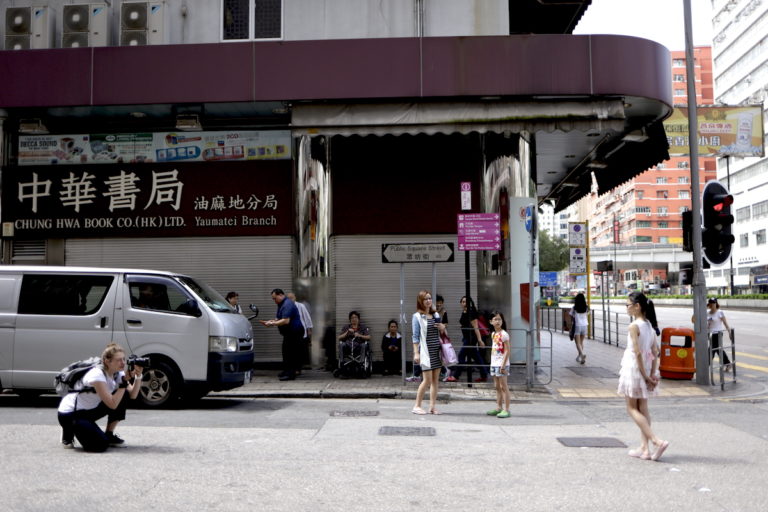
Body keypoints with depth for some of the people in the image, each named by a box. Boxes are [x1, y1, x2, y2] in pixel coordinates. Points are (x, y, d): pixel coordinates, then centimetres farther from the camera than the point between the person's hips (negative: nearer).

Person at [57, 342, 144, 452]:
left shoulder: (117, 373, -3)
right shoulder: (97, 375, -27)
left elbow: (133, 395, -9)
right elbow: (112, 404, -30)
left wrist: (138, 376, -22)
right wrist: (125, 381, -31)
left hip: (89, 410, 8)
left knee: (124, 396, -9)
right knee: (101, 444, -24)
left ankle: (109, 435, 4)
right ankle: (69, 432, 4)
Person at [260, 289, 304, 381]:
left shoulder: (287, 304, -20)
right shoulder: (281, 304, 15)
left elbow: (286, 321, -28)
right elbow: (278, 318, 21)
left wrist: (272, 324, -23)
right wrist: (269, 321, 4)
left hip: (294, 331, -11)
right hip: (289, 333, 11)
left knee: (290, 352, -9)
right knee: (286, 352, 16)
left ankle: (290, 374, -5)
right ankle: (286, 371, 26)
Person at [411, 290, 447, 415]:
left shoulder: (436, 315, 14)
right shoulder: (417, 316, -3)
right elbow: (415, 336, -6)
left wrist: (443, 328, 1)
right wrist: (416, 353, -12)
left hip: (437, 350, 6)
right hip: (426, 351, -6)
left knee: (435, 380, 4)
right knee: (427, 380, -7)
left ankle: (432, 406, 10)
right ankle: (417, 406, 5)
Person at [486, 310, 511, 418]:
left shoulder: (503, 334, -12)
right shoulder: (493, 334, 12)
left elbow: (507, 351, -15)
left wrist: (503, 364, -19)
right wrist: (492, 362, 16)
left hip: (502, 364, -8)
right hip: (494, 363, 8)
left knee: (503, 386, -5)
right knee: (497, 387, 13)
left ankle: (506, 409, -2)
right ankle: (499, 408, 20)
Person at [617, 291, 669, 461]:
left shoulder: (634, 326, -17)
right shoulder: (650, 325, 7)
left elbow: (638, 353, -21)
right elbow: (655, 351, 5)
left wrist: (645, 376, -16)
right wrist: (652, 374, 3)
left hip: (633, 369, -8)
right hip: (646, 370, 8)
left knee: (632, 408, 2)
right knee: (643, 408, 13)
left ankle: (657, 441, -11)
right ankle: (645, 448, 15)